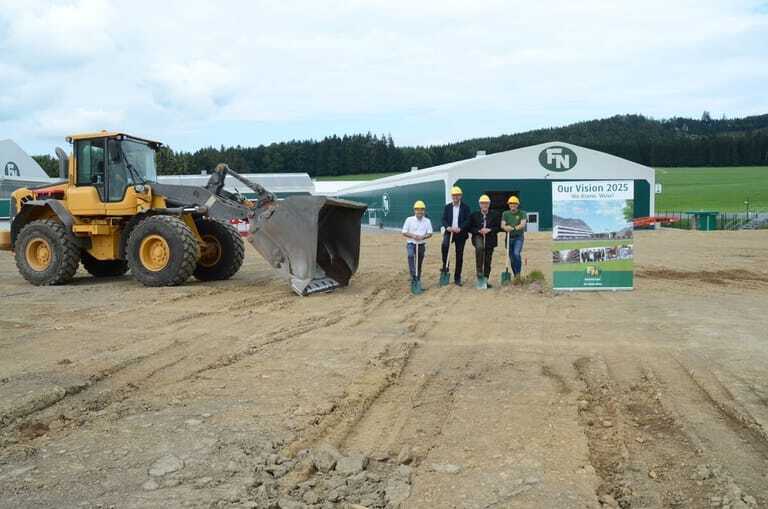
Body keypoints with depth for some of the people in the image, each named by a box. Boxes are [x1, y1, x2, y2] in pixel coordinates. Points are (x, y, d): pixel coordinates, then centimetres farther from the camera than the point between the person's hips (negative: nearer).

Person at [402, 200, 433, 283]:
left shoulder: (427, 221, 3)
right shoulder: (409, 220, -4)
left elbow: (430, 234, 1)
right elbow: (404, 233, -3)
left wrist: (423, 237, -19)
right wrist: (413, 236, -20)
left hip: (421, 245, 3)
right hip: (411, 243, -3)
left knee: (419, 264, 8)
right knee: (411, 255, -32)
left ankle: (417, 280, 20)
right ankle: (413, 275, -35)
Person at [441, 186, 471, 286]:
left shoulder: (465, 207, 5)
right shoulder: (447, 207, 11)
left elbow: (467, 220, -3)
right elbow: (444, 219, 4)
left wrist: (460, 228, -20)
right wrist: (448, 227, -17)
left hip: (460, 233, 0)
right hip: (449, 231, 1)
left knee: (459, 256, 2)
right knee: (445, 245, -31)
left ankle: (457, 278, 11)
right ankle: (445, 266, -13)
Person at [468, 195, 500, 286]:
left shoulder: (494, 215, 7)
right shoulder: (474, 215, 6)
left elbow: (498, 227, 4)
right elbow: (470, 228, 3)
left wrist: (489, 230, -13)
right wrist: (479, 231, -14)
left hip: (490, 239, 2)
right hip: (478, 237, -2)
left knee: (488, 261, 4)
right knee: (480, 247, -36)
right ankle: (479, 270, -26)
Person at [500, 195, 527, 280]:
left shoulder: (522, 213, 1)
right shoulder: (505, 214, 9)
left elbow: (523, 224, -13)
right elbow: (502, 225, -3)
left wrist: (514, 228, -32)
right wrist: (506, 227, -28)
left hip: (518, 237, -3)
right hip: (509, 238, 3)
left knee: (517, 253, -24)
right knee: (511, 258, 6)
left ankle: (518, 273, -15)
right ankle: (515, 276, 17)